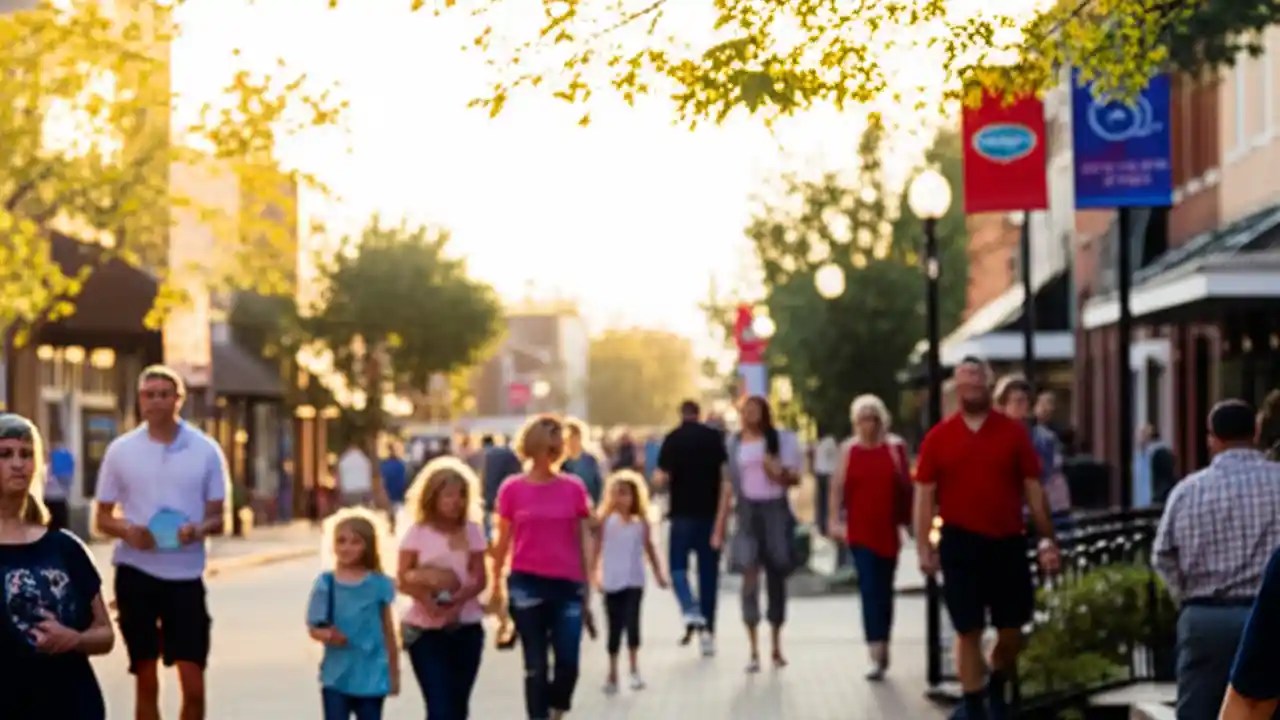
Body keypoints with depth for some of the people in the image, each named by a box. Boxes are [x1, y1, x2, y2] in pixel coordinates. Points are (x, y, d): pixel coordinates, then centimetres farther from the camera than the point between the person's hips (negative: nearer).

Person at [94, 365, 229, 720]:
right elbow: (103, 518, 7)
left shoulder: (206, 450, 1)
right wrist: (127, 530, -16)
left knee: (193, 684, -3)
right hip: (136, 573, 0)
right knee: (146, 681, 7)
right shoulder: (121, 450, 1)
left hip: (185, 575, 0)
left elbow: (218, 517, 5)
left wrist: (199, 529, -18)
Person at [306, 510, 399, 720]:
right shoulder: (326, 583, -2)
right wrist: (326, 635, -20)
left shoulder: (379, 584, -2)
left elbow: (388, 630, 6)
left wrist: (394, 672, 9)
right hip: (336, 676, 0)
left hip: (371, 676, 0)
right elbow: (312, 628, 3)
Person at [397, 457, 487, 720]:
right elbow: (403, 580, -6)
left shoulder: (472, 531, 5)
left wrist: (456, 600, -21)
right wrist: (427, 599, -24)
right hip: (426, 630, -3)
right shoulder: (417, 533, -2)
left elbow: (479, 579, -2)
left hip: (466, 628, 3)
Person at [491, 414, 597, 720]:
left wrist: (588, 590, 4)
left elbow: (584, 540, 5)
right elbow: (503, 540, 6)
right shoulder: (512, 488, -1)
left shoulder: (574, 488, 2)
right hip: (527, 583, -1)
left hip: (567, 584, 1)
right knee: (535, 666, 4)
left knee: (568, 663, -5)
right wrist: (495, 585, 8)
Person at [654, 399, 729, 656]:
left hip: (683, 512, -2)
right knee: (708, 570, 8)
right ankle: (708, 630, 6)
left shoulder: (672, 439, -5)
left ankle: (691, 611, -16)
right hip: (711, 511, 2)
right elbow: (727, 473, -4)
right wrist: (725, 507, 9)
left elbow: (662, 479, -10)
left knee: (678, 564, 9)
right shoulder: (715, 437, 1)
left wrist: (657, 479, 12)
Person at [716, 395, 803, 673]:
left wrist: (781, 474, -20)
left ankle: (776, 647, 20)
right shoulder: (734, 445, 6)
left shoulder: (782, 440, 2)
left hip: (776, 511, 0)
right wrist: (719, 528, 6)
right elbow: (728, 487, 9)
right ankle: (754, 652, -11)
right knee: (750, 576, -11)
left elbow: (796, 477, 4)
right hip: (747, 512, 0)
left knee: (776, 577, 7)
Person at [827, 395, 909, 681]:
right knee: (870, 590, -9)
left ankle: (883, 648, 27)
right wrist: (834, 520, -6)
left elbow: (907, 486, 9)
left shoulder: (895, 447, 2)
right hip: (860, 531, -1)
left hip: (888, 530, 1)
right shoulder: (848, 450, 1)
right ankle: (877, 655, -13)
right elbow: (838, 487, 0)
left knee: (884, 591, 11)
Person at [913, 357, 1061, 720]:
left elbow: (1033, 488, 5)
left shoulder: (1013, 432, 3)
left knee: (1011, 629, 7)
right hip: (961, 544, -1)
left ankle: (997, 690, 32)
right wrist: (924, 547, -6)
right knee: (968, 630, 1)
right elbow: (925, 493, 2)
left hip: (1008, 542, 1)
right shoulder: (938, 437, 2)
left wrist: (1048, 540, 1)